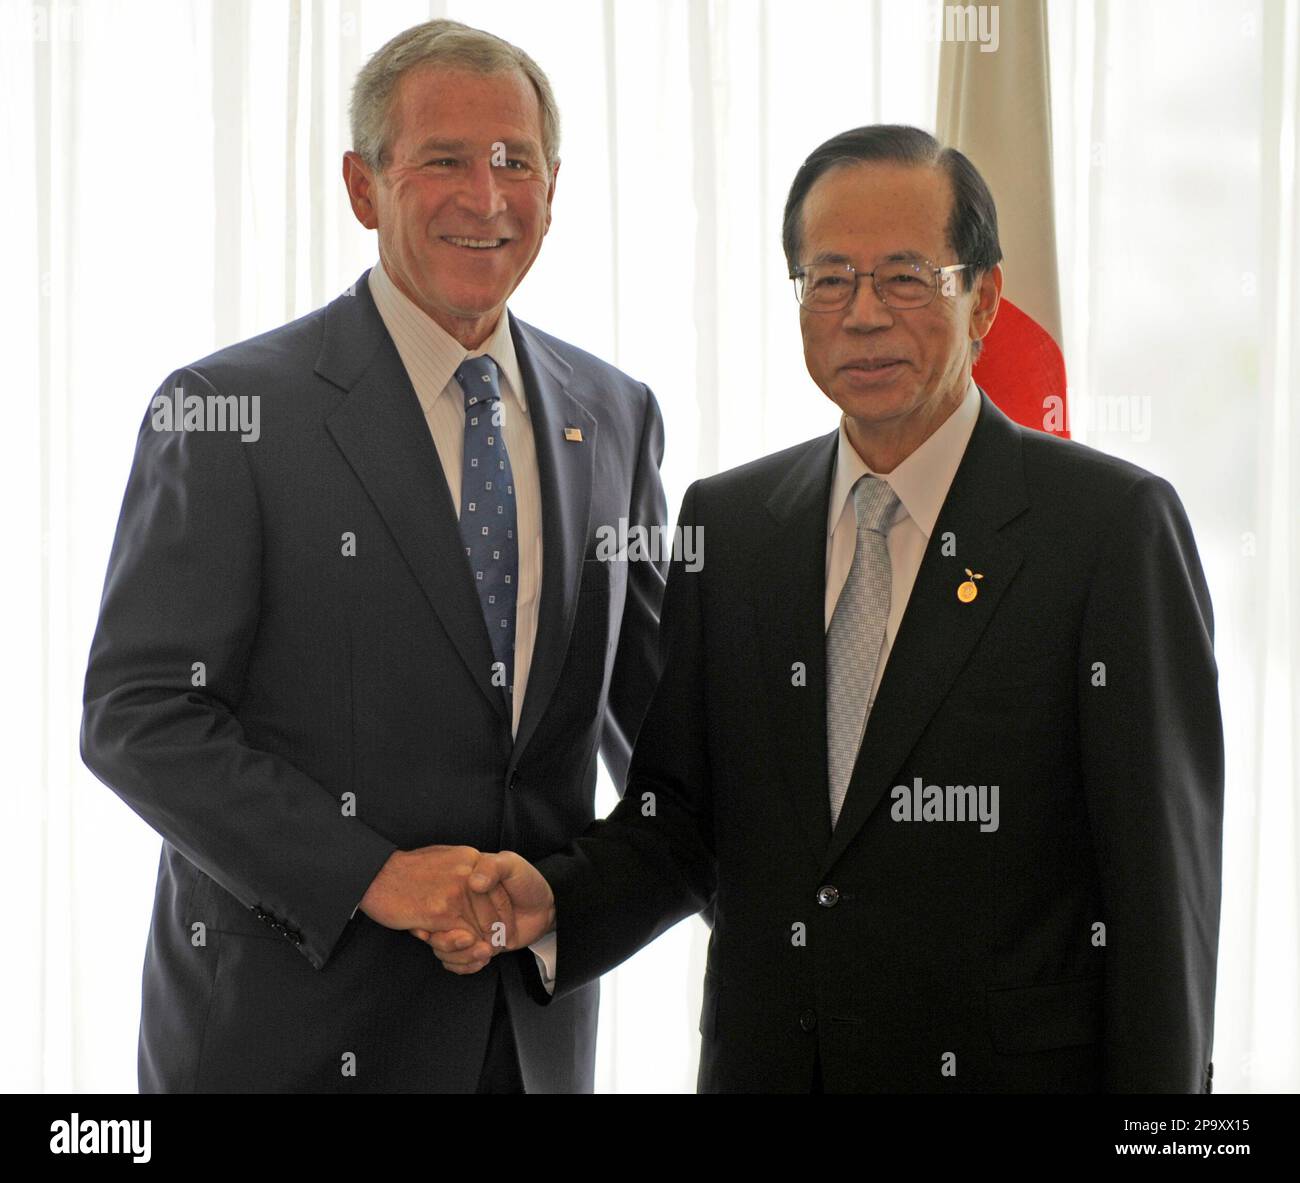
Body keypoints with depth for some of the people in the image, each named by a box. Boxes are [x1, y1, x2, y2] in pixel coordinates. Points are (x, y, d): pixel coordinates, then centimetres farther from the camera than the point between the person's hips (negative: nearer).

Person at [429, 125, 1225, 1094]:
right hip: (763, 1062, 4)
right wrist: (549, 904, -12)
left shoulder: (1114, 524, -9)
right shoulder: (726, 522, 5)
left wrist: (1156, 1091, -14)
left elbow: (1164, 873, -10)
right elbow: (678, 818, 7)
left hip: (1007, 1066, -4)